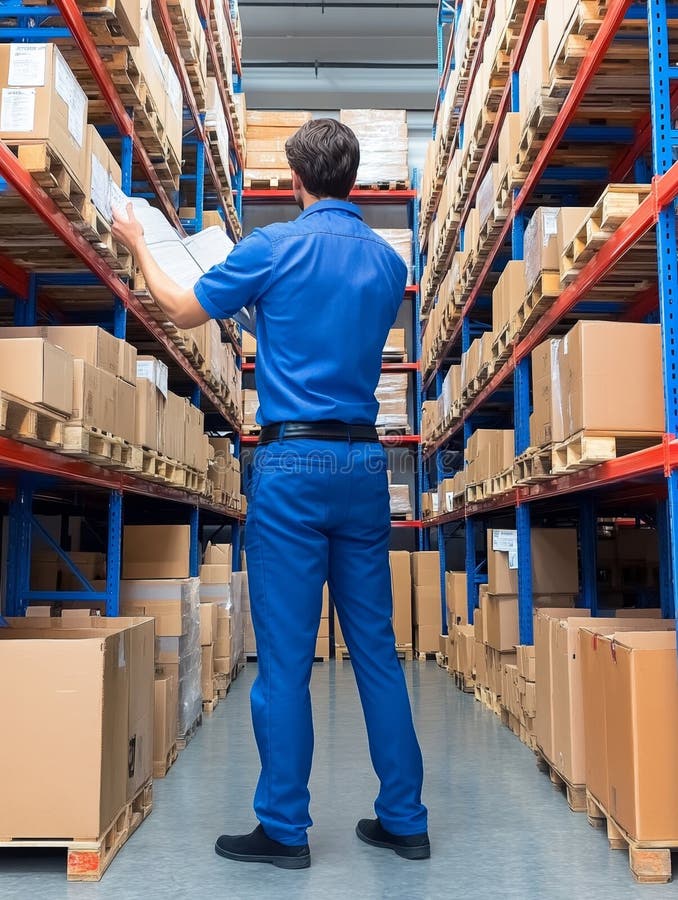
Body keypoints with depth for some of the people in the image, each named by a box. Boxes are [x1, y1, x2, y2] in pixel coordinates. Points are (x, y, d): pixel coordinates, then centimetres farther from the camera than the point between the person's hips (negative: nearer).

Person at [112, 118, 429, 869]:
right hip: (364, 464, 5)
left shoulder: (274, 247, -5)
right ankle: (403, 819, 20)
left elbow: (183, 310, 8)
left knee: (285, 655, 2)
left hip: (293, 463, -5)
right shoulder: (389, 263, 10)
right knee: (376, 648, 11)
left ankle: (284, 829, 13)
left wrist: (138, 246, 25)